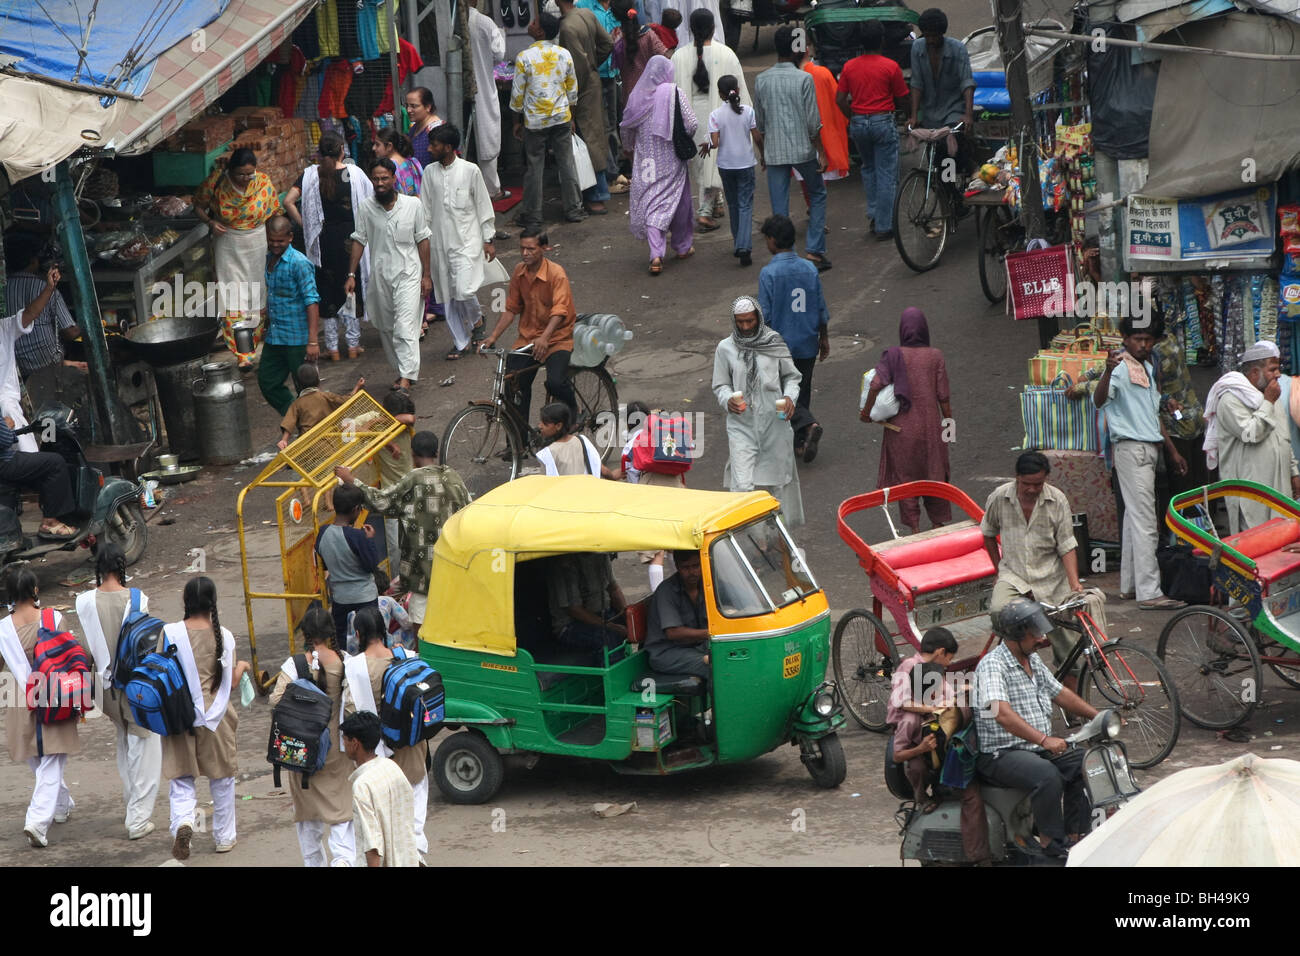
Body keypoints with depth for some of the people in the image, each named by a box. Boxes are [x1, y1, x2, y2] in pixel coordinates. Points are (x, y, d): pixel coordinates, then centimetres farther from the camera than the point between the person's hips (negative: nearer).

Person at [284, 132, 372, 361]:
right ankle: (353, 344, 13)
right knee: (351, 288, 10)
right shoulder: (353, 173, -7)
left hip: (323, 239, 1)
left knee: (327, 291, 9)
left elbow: (289, 201, -12)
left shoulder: (311, 175, -4)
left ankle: (332, 347, 10)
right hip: (350, 237, -1)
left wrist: (304, 225, -2)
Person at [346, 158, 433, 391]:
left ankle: (406, 376, -19)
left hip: (408, 273, -3)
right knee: (385, 328, 10)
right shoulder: (366, 208, -1)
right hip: (380, 275, 3)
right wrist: (351, 275, 1)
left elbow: (422, 240, 2)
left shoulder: (413, 205, -4)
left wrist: (426, 275, 2)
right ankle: (406, 369, 26)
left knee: (405, 327, -14)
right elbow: (359, 241, 5)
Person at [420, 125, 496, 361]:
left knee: (464, 290, -15)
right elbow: (425, 210, 10)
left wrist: (488, 240, 0)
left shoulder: (470, 171, -6)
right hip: (439, 242, 4)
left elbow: (483, 206, 0)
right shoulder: (430, 173, 4)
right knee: (448, 296, 5)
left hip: (467, 241, -4)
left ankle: (477, 318, 16)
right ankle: (460, 342, 16)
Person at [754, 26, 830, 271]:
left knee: (779, 207, 6)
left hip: (774, 152, 3)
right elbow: (813, 122, -10)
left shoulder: (762, 80, 2)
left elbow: (759, 122, 8)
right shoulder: (804, 79, -10)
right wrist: (821, 152, -2)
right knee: (817, 194, 17)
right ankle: (814, 250, 10)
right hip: (803, 149, -3)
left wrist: (762, 152, 19)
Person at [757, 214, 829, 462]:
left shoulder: (768, 274, -16)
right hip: (807, 344, 5)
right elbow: (821, 309, 6)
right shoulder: (810, 270, -1)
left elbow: (764, 315, -15)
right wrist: (824, 337, 19)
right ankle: (801, 442, 17)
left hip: (780, 346, -5)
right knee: (802, 393, 16)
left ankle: (808, 425, -18)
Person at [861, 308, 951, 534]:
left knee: (905, 475, 10)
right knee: (934, 473, 16)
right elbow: (943, 395, -4)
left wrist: (867, 411, -3)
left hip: (902, 425, -1)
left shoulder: (894, 356, -9)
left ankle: (914, 526, 10)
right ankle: (938, 522, 22)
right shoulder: (935, 357, -6)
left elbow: (876, 385, -17)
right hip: (929, 423, 1)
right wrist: (949, 420, 8)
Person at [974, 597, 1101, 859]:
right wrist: (1044, 739, -40)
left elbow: (1059, 693, 26)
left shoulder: (1033, 661, 14)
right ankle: (1051, 844, -21)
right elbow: (1002, 713, -30)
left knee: (1084, 763, -6)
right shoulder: (992, 665, -17)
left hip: (1038, 749, 9)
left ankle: (1076, 835, 0)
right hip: (1001, 755, -9)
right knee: (1047, 776, -33)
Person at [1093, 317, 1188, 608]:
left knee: (1135, 517, 14)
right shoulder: (1121, 368, -11)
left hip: (1149, 448, 10)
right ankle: (1149, 592, -15)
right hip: (1131, 449, -10)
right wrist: (1108, 372, -47)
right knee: (1145, 521, -13)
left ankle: (1129, 584, 21)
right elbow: (1099, 400, -29)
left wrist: (1172, 451, 26)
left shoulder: (1148, 369, 18)